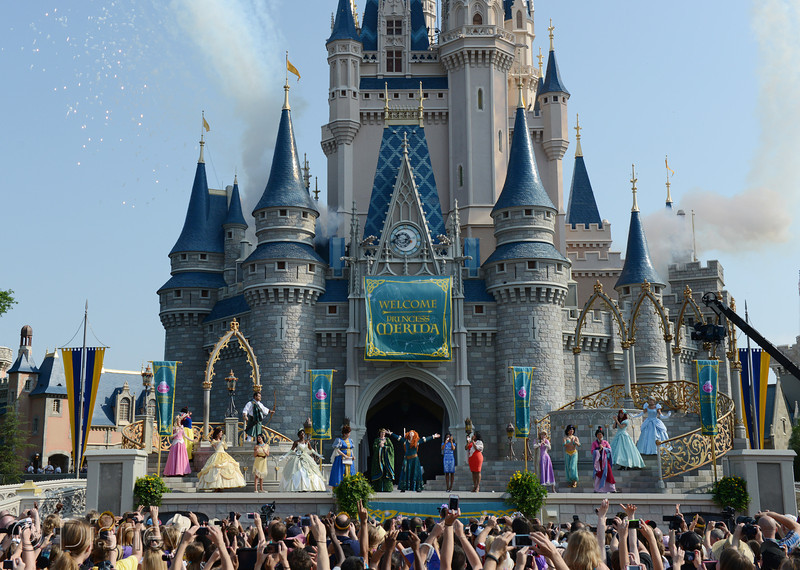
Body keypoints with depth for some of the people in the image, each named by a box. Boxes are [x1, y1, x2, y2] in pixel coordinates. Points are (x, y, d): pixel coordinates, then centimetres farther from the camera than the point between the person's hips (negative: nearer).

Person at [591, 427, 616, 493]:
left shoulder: (605, 442, 6)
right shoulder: (594, 443, 3)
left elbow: (609, 449, -3)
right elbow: (592, 451, -6)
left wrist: (603, 448, -14)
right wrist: (598, 450, -17)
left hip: (605, 460, 1)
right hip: (598, 461, -1)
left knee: (608, 473, -4)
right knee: (598, 474, 1)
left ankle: (612, 488, 2)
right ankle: (597, 489, 11)